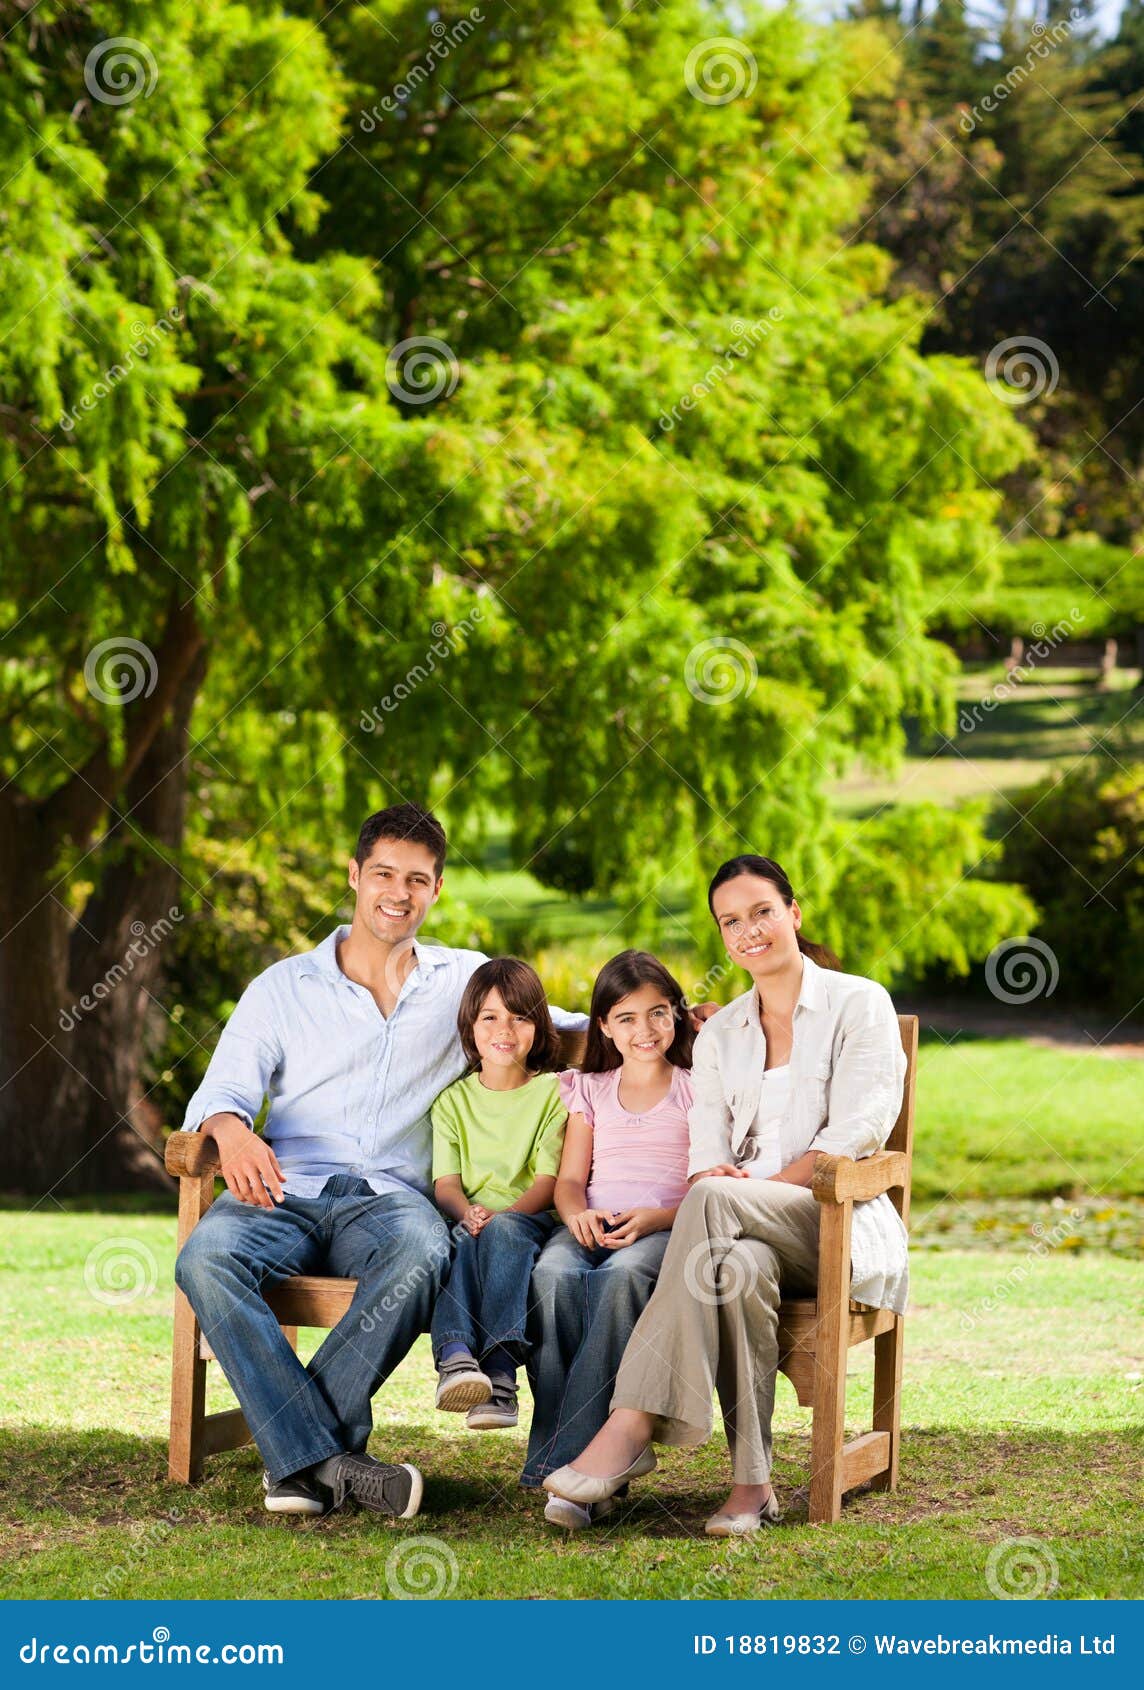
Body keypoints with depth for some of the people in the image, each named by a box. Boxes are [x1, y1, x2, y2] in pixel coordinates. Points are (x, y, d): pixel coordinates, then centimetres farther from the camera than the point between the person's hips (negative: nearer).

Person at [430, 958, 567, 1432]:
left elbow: (549, 1181, -1)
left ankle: (500, 1373, -51)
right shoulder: (453, 1099, 18)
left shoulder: (552, 1091, 10)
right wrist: (468, 1212, -18)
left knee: (503, 1231, -37)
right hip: (470, 1219, 2)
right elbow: (446, 1182, 7)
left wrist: (501, 1215, -21)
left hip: (530, 1219, -2)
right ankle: (455, 1354, -56)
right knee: (461, 1237, -33)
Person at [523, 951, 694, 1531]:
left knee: (619, 1277, -39)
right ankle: (554, 1454, -36)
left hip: (666, 1229, -3)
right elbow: (569, 1179, 15)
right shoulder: (590, 1090, 23)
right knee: (552, 1276, -34)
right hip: (591, 1226, 3)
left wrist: (655, 1218, -15)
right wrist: (577, 1214, -9)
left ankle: (574, 1466, -43)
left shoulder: (696, 1091, 13)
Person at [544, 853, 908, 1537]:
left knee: (713, 1200, -35)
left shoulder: (859, 1004, 6)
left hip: (843, 1225, -3)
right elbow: (707, 1151, 10)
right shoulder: (719, 1034, 22)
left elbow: (853, 1134, -6)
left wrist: (746, 1188, -16)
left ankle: (633, 1428, -41)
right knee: (739, 1264, -37)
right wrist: (715, 1172, -17)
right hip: (752, 1226, 3)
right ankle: (751, 1481, -37)